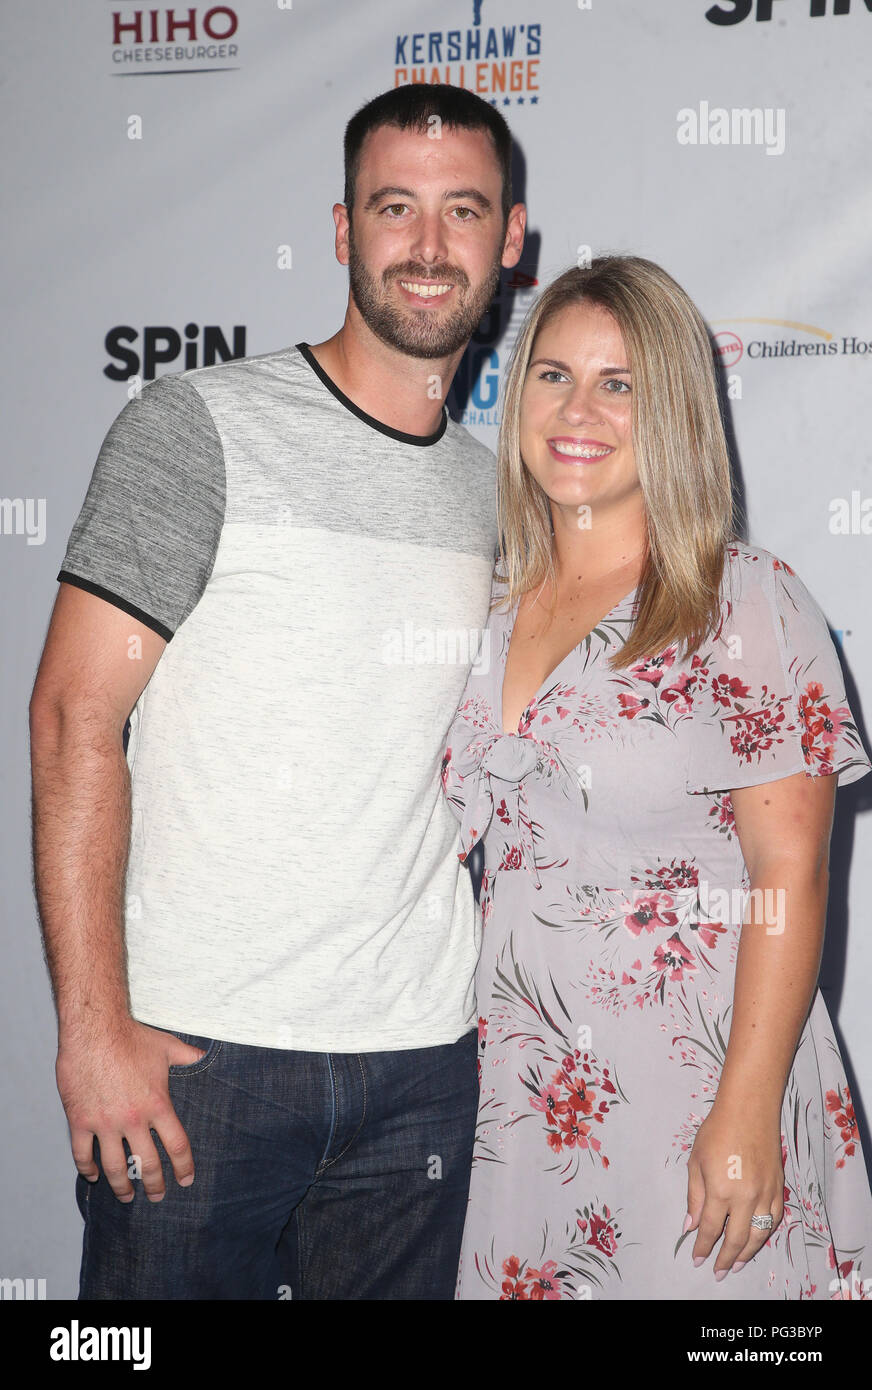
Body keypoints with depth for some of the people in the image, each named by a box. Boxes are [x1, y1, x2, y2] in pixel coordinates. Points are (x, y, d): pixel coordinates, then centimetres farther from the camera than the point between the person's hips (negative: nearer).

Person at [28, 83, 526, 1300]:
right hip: (198, 1055, -4)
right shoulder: (203, 425, -6)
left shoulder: (493, 490, 10)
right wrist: (94, 1024, -15)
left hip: (424, 1063, 5)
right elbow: (76, 716, -10)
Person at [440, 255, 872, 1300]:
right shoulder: (486, 605, 6)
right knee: (519, 1280, 13)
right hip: (519, 1088, 5)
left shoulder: (749, 604, -9)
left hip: (689, 1090, -4)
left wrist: (746, 1113, -17)